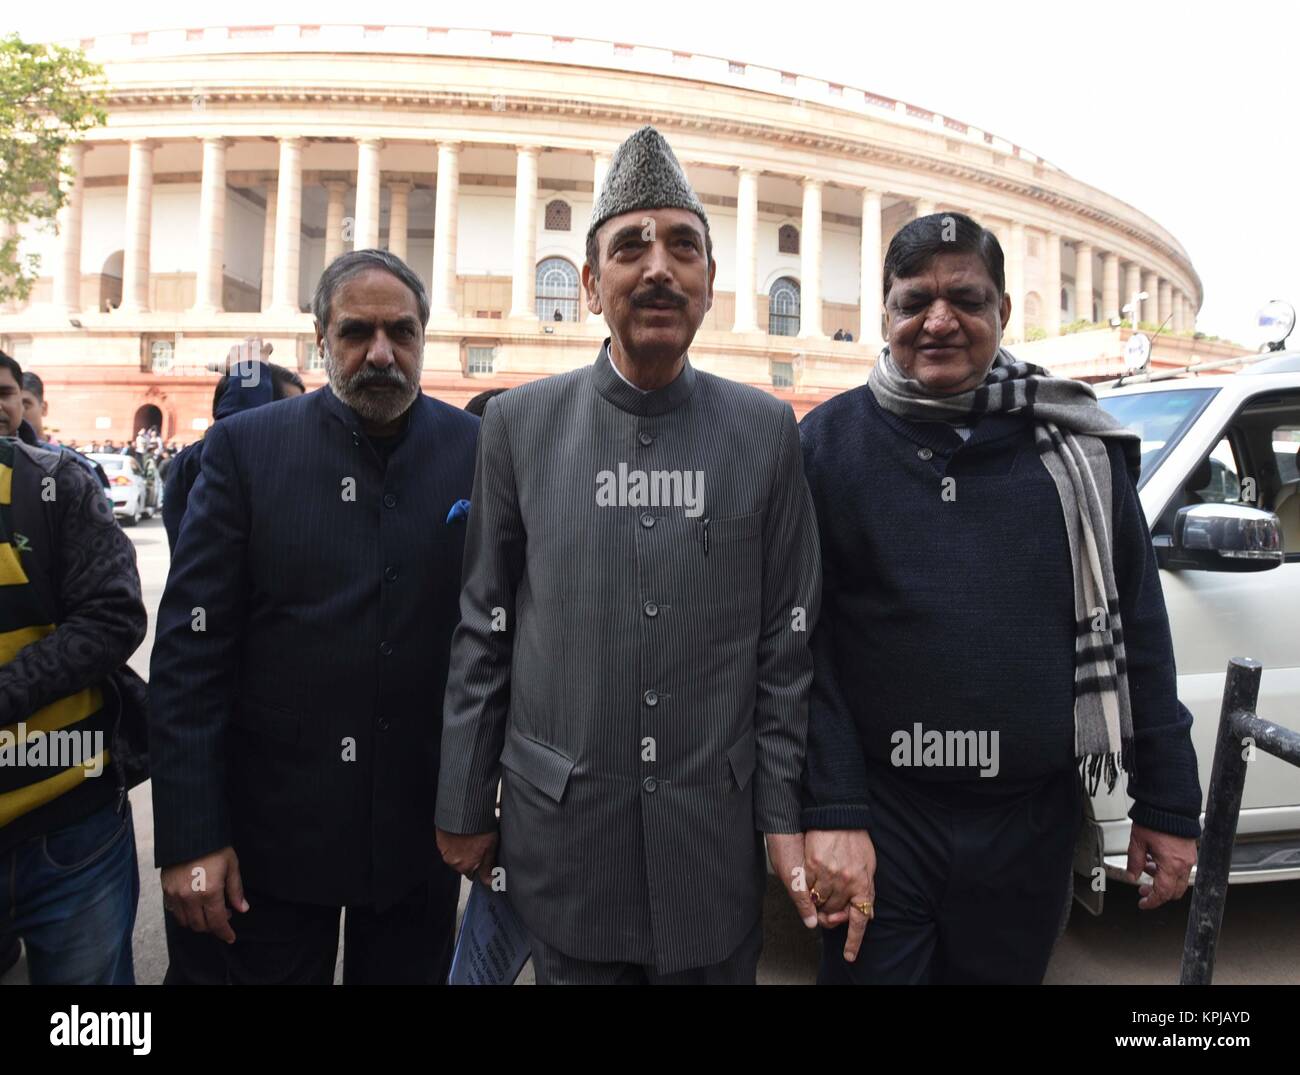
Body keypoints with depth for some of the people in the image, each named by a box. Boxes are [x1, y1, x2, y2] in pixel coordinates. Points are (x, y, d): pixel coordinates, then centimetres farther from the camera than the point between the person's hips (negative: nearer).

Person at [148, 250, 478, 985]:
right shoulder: (246, 448, -6)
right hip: (268, 827, 0)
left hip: (422, 829, 1)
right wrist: (189, 837, -8)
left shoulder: (478, 452, -5)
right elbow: (192, 649, -6)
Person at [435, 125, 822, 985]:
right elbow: (484, 630, 1)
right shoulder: (522, 422, -3)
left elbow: (787, 641, 0)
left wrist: (786, 815, -1)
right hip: (561, 826, 0)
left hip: (715, 831, 1)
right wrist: (465, 808, 4)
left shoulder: (768, 431, -2)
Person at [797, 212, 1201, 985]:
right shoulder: (831, 441, -5)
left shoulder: (1078, 444, 1)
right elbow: (801, 644, -8)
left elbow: (1138, 632, 5)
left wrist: (1169, 805, 6)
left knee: (1007, 969, 21)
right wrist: (830, 813, -13)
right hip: (882, 816, -2)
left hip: (1032, 822, 3)